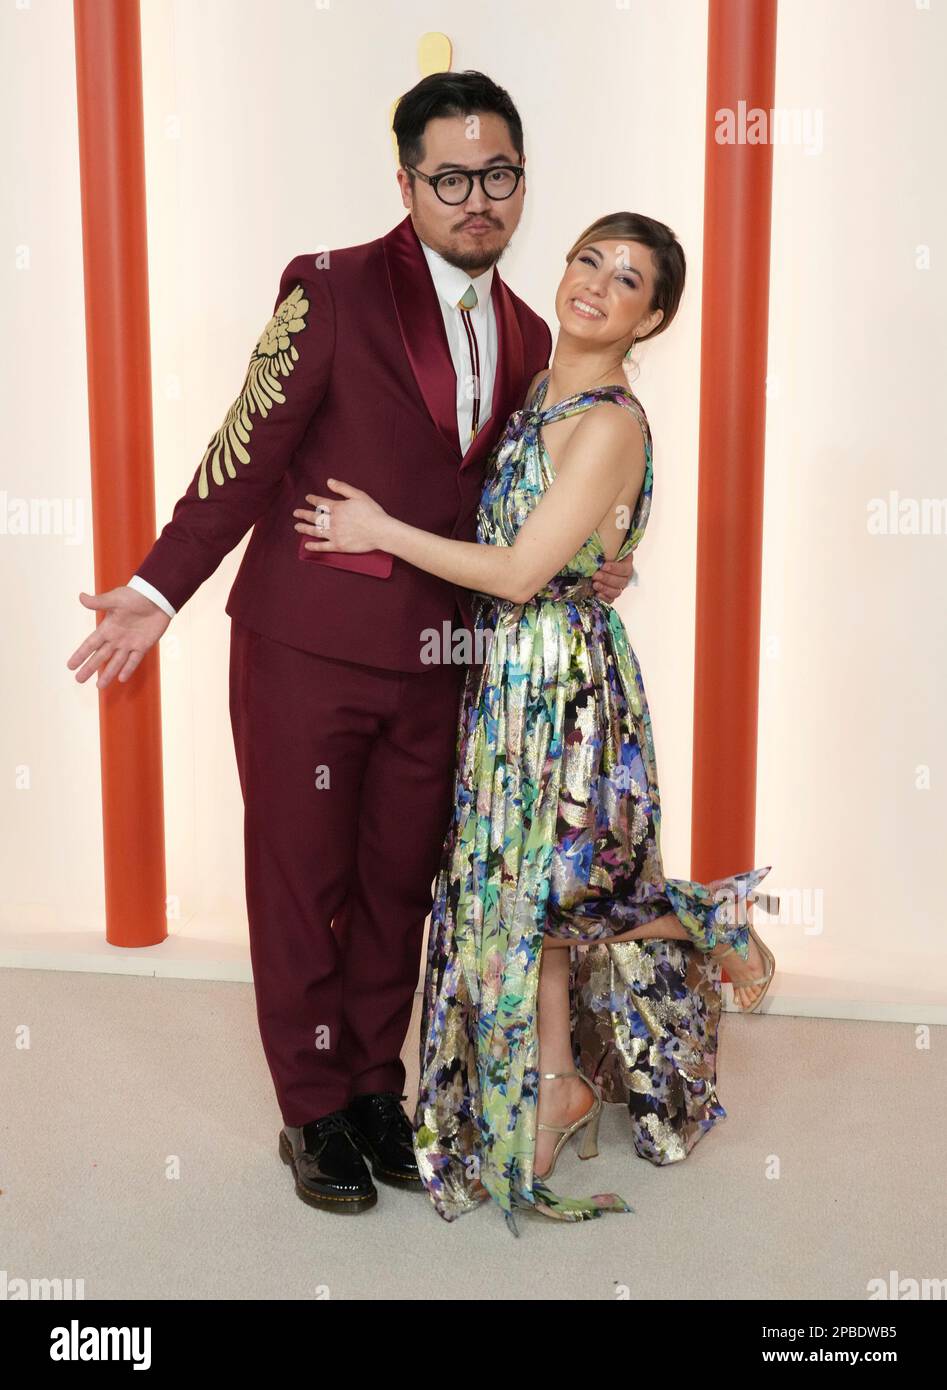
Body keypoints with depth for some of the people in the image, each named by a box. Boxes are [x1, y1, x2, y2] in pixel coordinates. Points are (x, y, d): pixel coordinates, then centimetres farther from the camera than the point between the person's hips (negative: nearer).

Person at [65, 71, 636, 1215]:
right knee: (301, 884, 7)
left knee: (399, 884, 15)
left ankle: (377, 1089, 34)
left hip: (433, 662, 5)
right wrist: (160, 588, -16)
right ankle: (313, 1114, 25)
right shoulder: (331, 291, -9)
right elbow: (247, 454, -10)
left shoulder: (526, 336, 9)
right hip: (306, 648, -5)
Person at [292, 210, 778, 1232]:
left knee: (531, 886, 4)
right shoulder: (540, 396, 7)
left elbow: (520, 572, -21)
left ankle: (716, 929, 26)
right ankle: (559, 1087, 29)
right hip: (512, 669, 8)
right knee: (523, 886, 14)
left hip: (561, 674, -8)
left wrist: (382, 531, -13)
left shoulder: (611, 424, -19)